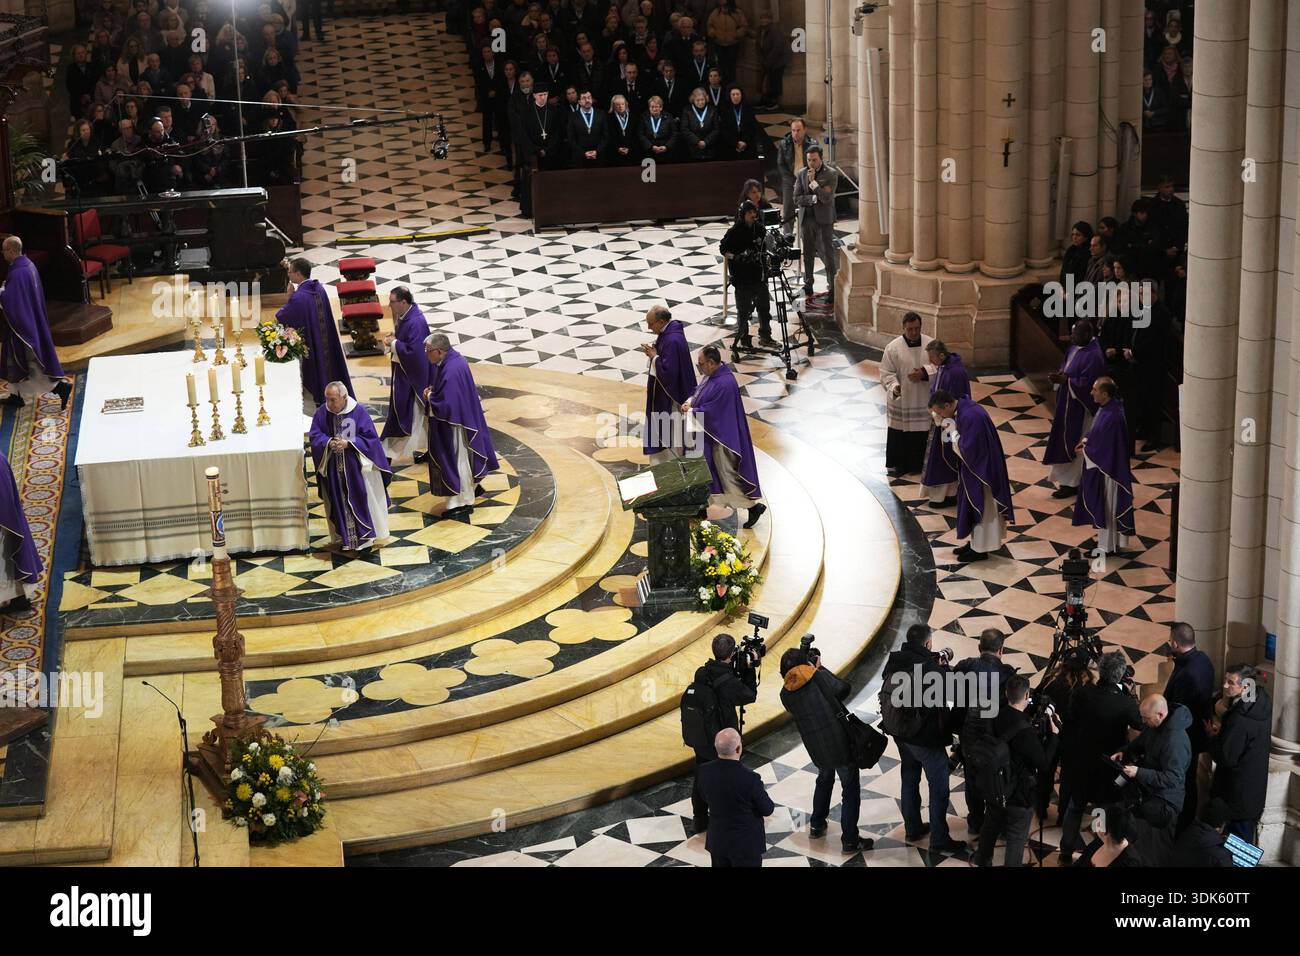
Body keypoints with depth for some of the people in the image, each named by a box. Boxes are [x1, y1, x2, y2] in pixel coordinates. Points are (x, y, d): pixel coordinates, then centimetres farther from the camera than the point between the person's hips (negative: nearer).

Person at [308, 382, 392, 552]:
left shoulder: (359, 412, -11)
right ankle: (344, 537, 20)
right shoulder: (322, 413, -5)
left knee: (361, 499, 4)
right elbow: (314, 436, -2)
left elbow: (369, 436, -9)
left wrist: (348, 444, -22)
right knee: (340, 503, 8)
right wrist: (328, 443, -22)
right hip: (333, 469, 2)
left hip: (357, 467, -2)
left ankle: (365, 535, 17)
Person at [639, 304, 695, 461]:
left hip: (670, 397, -10)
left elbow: (668, 371, -30)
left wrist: (654, 356, -17)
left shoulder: (672, 340, -29)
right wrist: (654, 350, -2)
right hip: (663, 393, 10)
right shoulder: (669, 330, 2)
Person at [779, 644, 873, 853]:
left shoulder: (785, 693, 1)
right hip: (840, 744, -5)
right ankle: (850, 840, 8)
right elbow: (843, 688, -4)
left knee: (824, 780, 33)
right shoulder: (818, 677, -13)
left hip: (816, 748, 5)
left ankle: (816, 826, 41)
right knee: (851, 790, 7)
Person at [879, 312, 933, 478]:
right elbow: (886, 374, -8)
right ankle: (896, 464, 21)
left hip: (924, 400, 2)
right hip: (900, 400, -2)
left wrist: (924, 373, -16)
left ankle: (916, 464, 25)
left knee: (920, 433, 10)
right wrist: (894, 387, -27)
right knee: (898, 433, 6)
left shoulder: (931, 344, -3)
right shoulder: (893, 348, -9)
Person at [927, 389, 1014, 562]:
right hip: (976, 465, 10)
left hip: (981, 468, -10)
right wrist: (953, 431, -3)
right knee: (975, 505, 19)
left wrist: (953, 432, -16)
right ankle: (976, 542, 31)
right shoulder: (965, 407, 1)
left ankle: (980, 549, 16)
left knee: (981, 507, 4)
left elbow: (966, 448, -27)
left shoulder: (969, 416, -29)